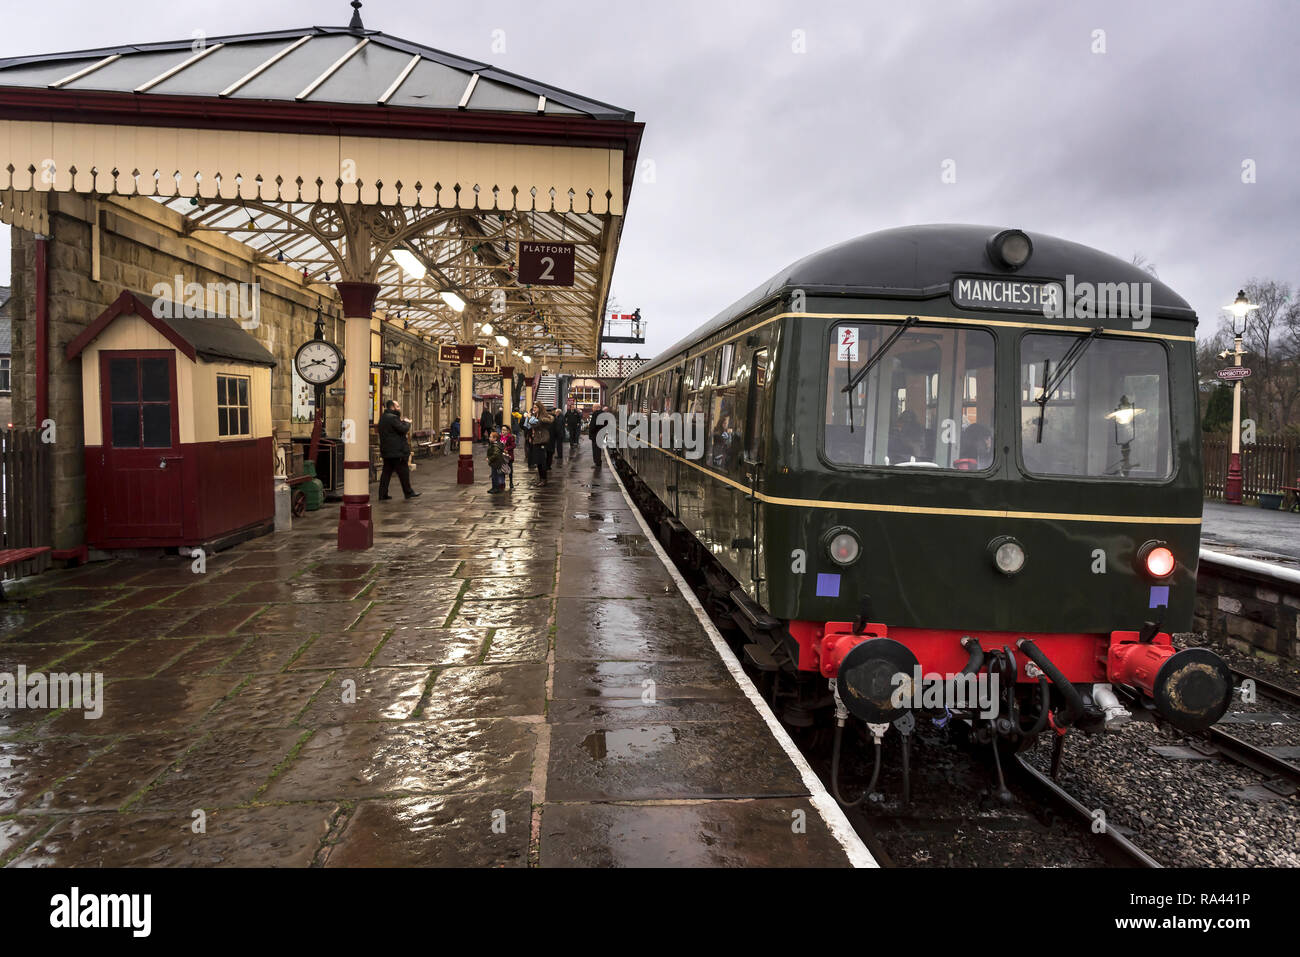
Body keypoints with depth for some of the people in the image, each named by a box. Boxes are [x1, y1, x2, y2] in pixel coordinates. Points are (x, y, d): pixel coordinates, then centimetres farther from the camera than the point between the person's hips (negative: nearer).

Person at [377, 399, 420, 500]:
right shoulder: (392, 418, -17)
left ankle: (383, 494, 9)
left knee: (387, 472, 10)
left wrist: (402, 421, 4)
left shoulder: (383, 417, 15)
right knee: (403, 472, 2)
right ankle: (408, 492, 11)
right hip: (396, 451, -9)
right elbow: (403, 429, -21)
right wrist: (407, 422, -2)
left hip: (386, 451, 9)